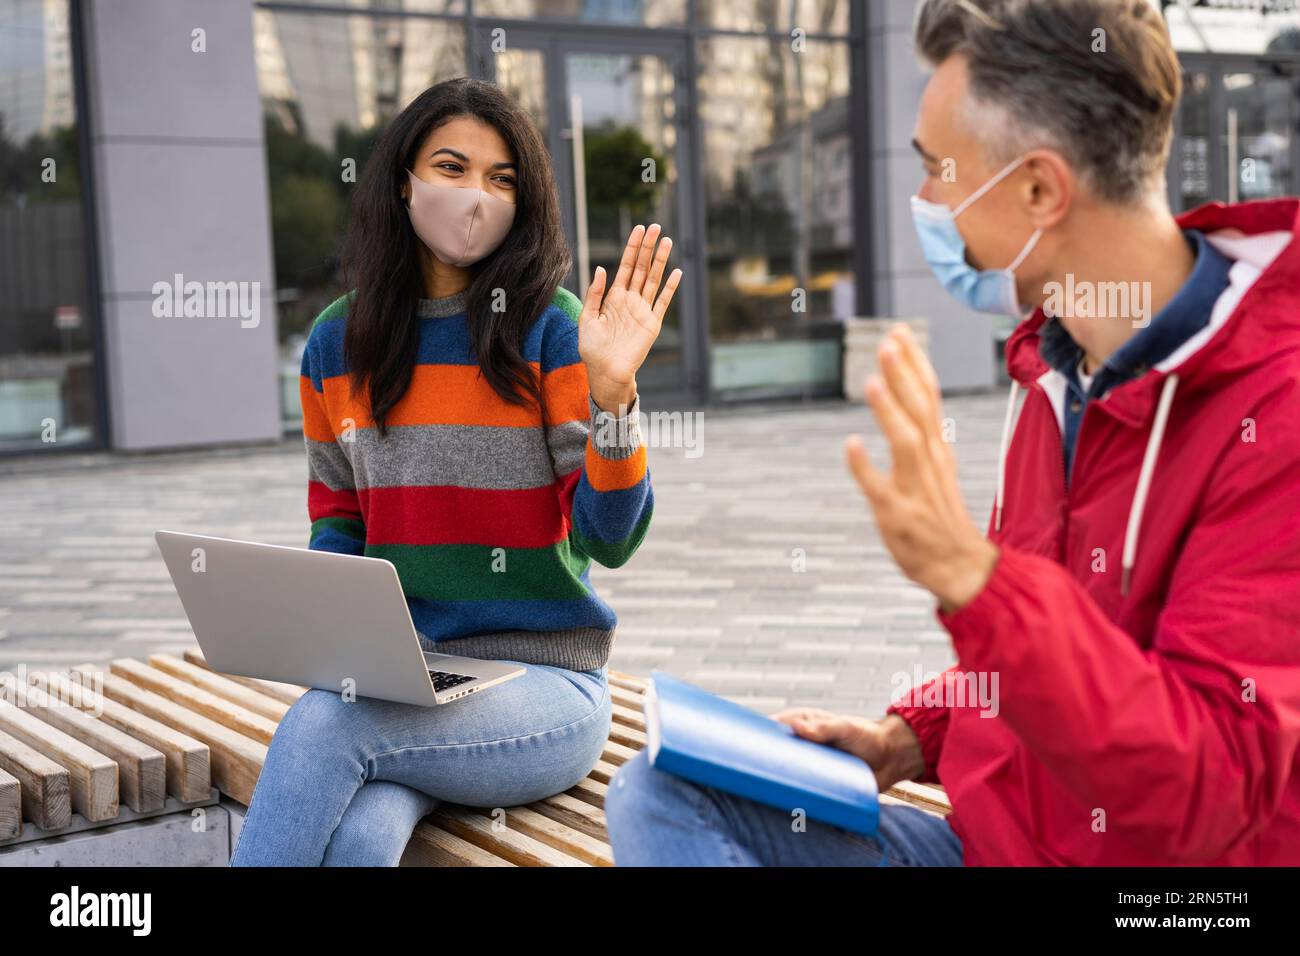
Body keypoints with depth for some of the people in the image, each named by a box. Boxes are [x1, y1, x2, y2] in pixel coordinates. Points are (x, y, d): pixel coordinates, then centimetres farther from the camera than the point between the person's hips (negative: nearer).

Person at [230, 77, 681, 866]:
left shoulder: (553, 330, -3)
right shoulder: (338, 344, 9)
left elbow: (609, 540, -9)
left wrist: (612, 391, -23)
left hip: (543, 683, -2)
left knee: (320, 724, -29)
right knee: (359, 837, -31)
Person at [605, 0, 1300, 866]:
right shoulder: (1057, 368, 6)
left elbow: (1204, 796, -27)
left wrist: (968, 573, -37)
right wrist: (911, 739, 4)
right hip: (990, 838, 8)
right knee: (660, 789, -4)